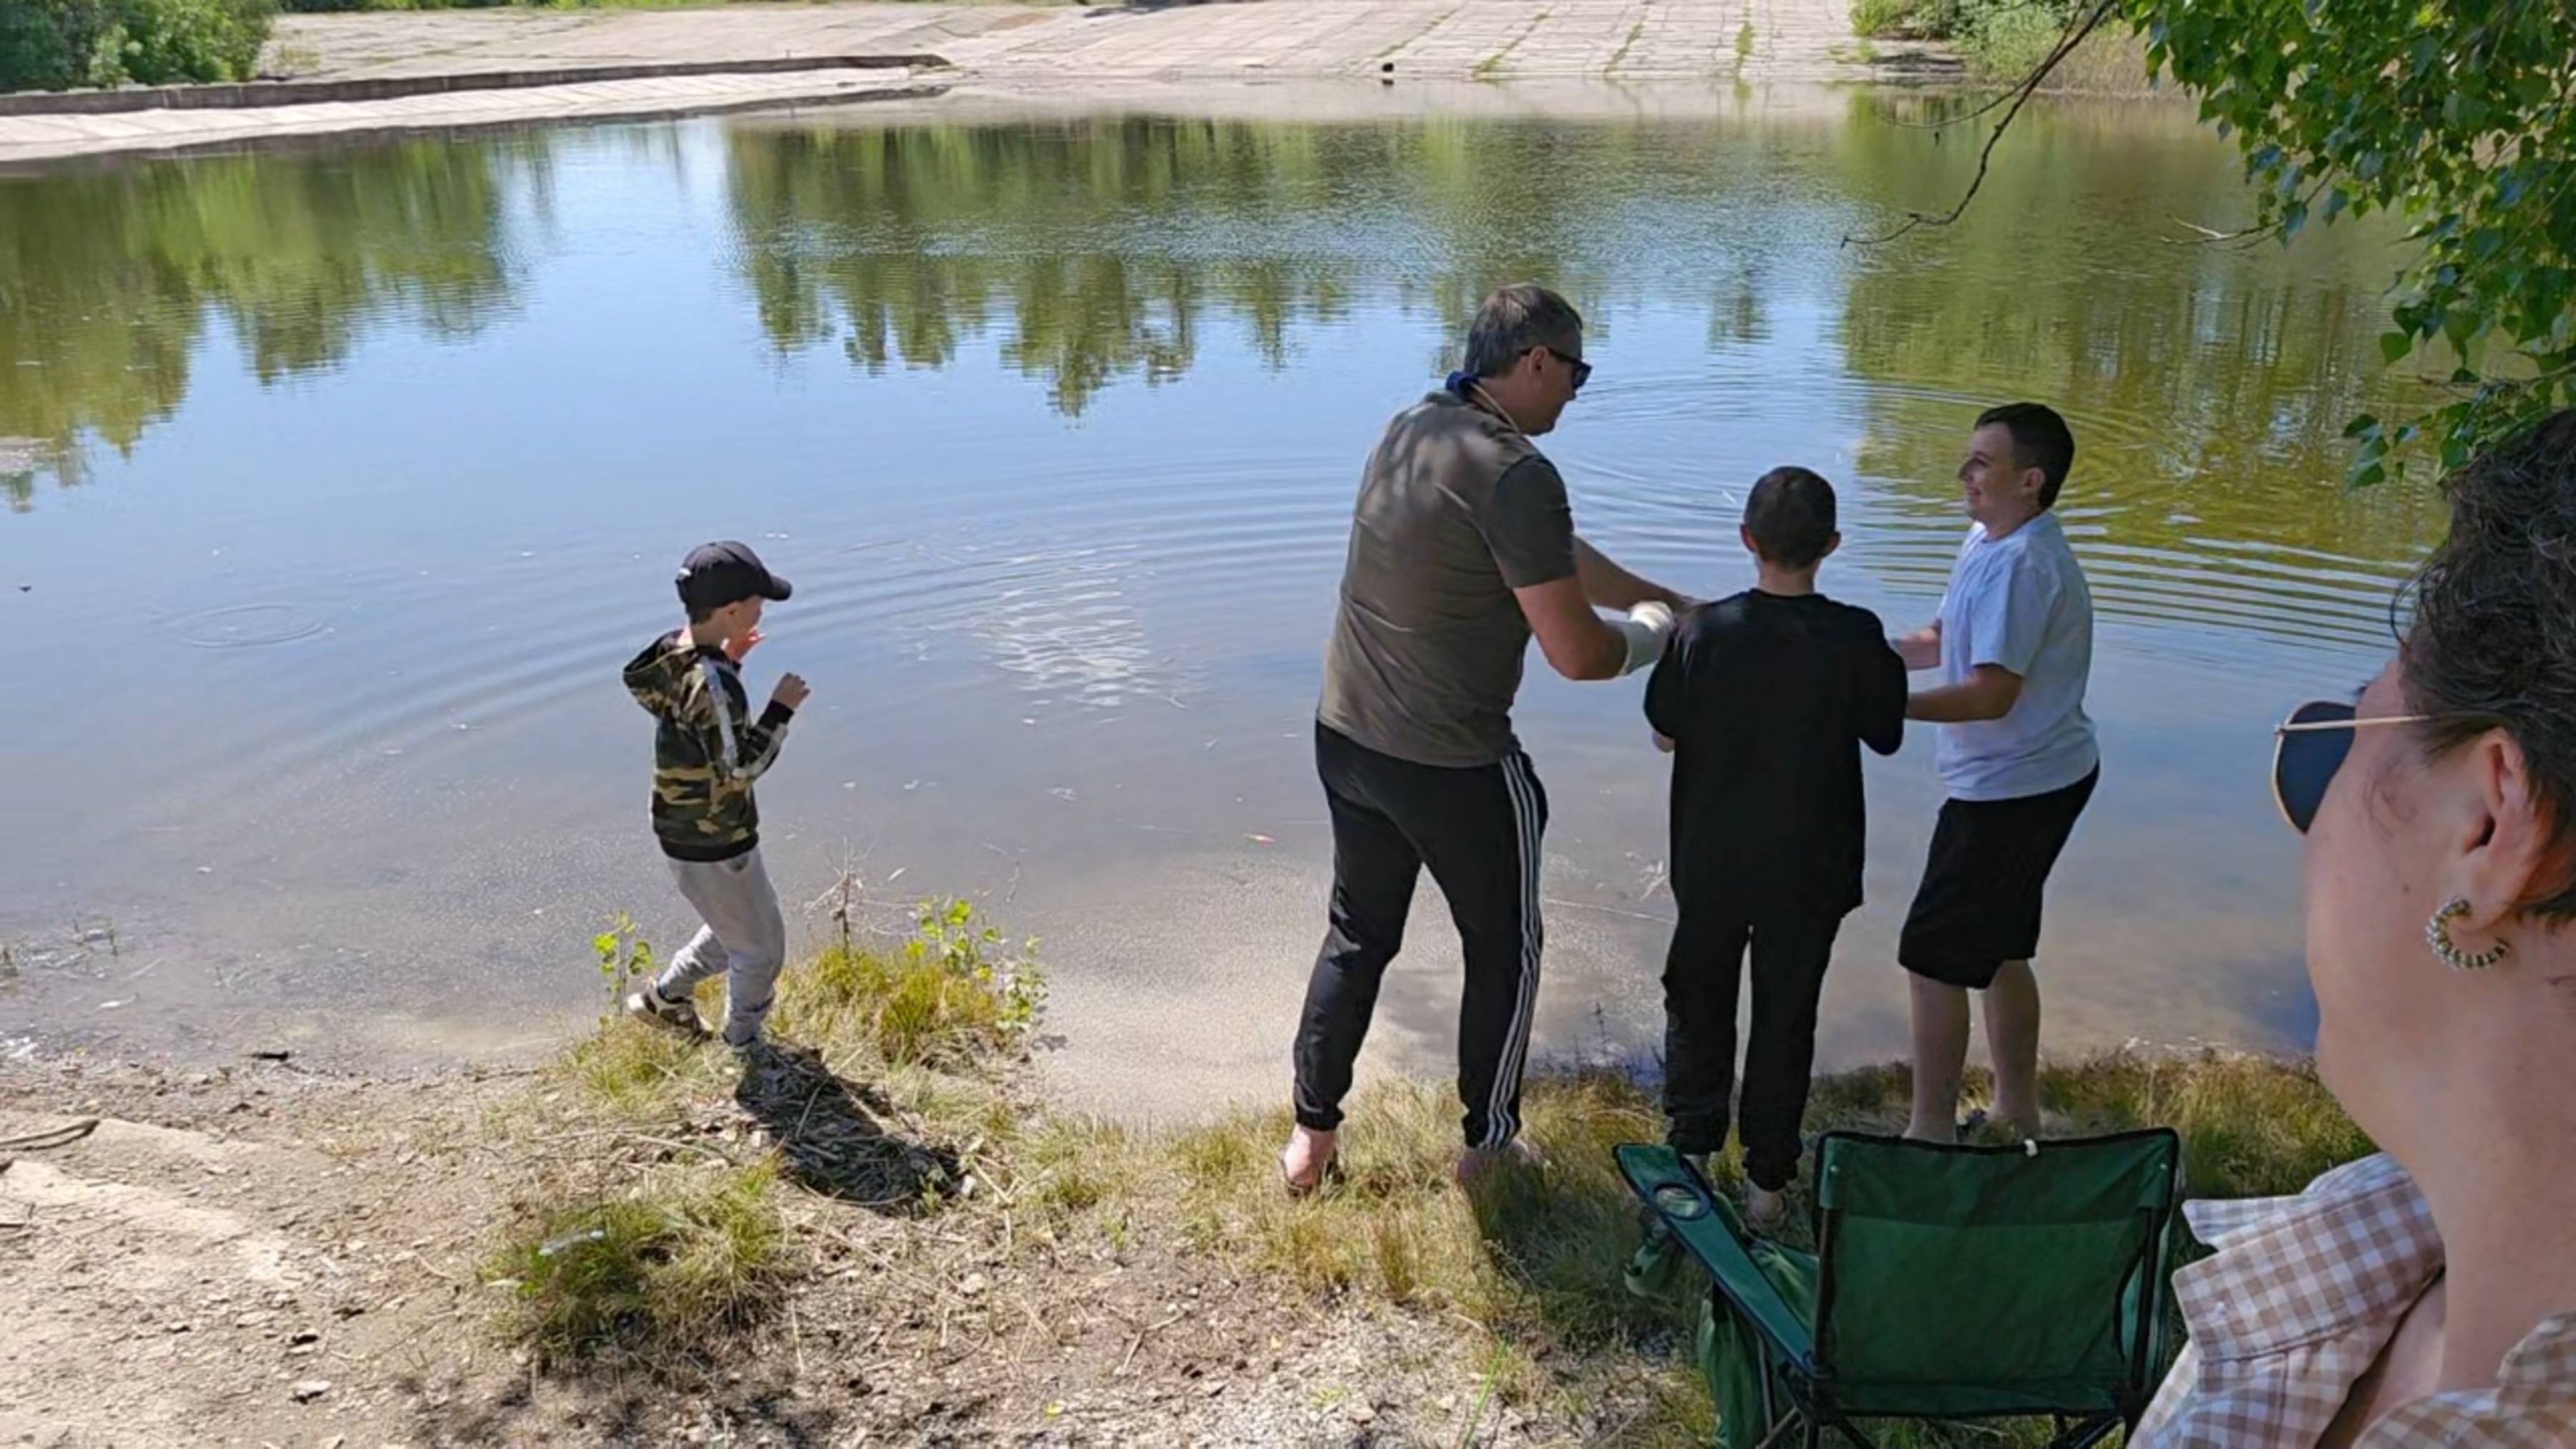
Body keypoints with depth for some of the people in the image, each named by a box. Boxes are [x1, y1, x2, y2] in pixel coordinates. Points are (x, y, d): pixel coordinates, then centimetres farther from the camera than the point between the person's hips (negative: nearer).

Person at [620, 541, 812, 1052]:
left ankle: (662, 998, 45)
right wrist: (782, 709, -18)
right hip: (714, 846, -9)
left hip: (685, 831, 9)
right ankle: (743, 1046, 34)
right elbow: (742, 767, -26)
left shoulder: (675, 652, -4)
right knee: (760, 950, 14)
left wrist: (727, 664, 5)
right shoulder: (711, 684, -32)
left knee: (735, 929, 31)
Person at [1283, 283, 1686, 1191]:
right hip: (1454, 768, -7)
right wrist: (1650, 633, 0)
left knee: (1358, 935, 22)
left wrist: (1667, 600, 21)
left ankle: (1311, 1135, 31)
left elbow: (1555, 557, 16)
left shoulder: (1413, 429, 6)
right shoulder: (1514, 473, -22)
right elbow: (1578, 655, -21)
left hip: (1344, 738, 8)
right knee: (1505, 950, 15)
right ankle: (1488, 1143, 30)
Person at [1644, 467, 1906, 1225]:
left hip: (1712, 862, 0)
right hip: (1810, 870, 0)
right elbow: (1886, 735, -1)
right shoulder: (1856, 639, -15)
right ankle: (1767, 1178, 22)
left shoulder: (1705, 632, -14)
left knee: (1698, 1002, 18)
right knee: (1787, 1016, 14)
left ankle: (1690, 1153, 25)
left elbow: (1664, 732, -4)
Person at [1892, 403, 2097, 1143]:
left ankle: (1931, 1132, 7)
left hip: (2012, 790, -10)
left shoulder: (2023, 566, -23)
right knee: (1999, 951, 19)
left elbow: (1991, 693, -26)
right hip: (2046, 777, 10)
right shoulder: (1988, 543, 9)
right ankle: (2018, 1113, 32)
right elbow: (1943, 640, 17)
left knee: (1934, 956, -3)